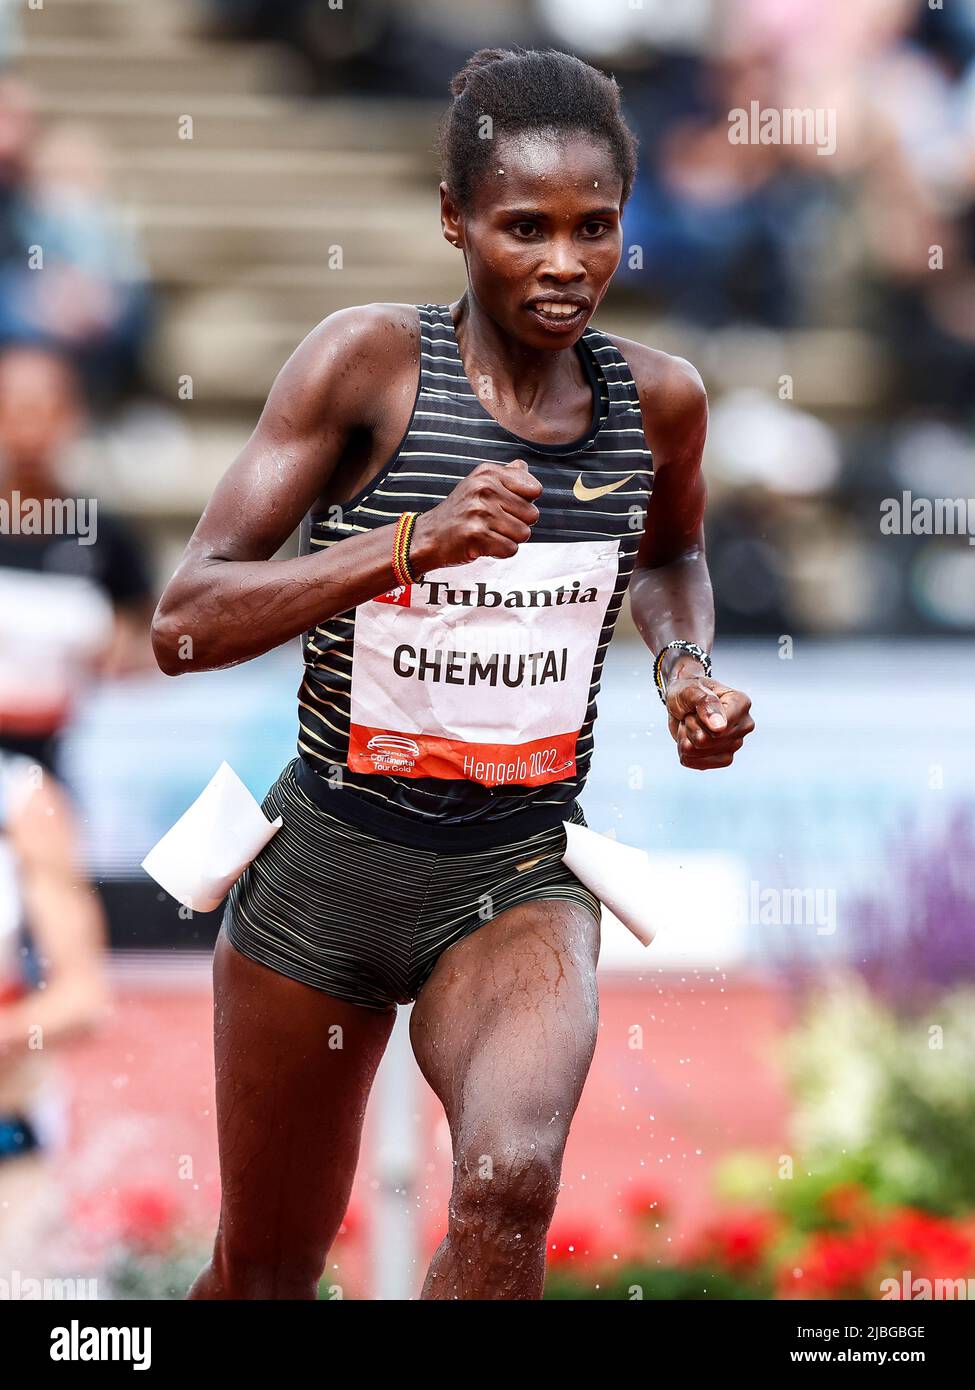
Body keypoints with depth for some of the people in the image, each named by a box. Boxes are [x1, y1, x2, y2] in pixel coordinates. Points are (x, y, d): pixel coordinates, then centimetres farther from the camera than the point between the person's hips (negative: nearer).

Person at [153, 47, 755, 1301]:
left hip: (519, 880, 1)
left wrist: (686, 667, 2)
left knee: (510, 1186, -30)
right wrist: (408, 546, -32)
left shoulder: (658, 401, -2)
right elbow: (184, 625, -19)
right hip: (327, 862, -1)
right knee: (265, 1277, 15)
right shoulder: (367, 362, -13)